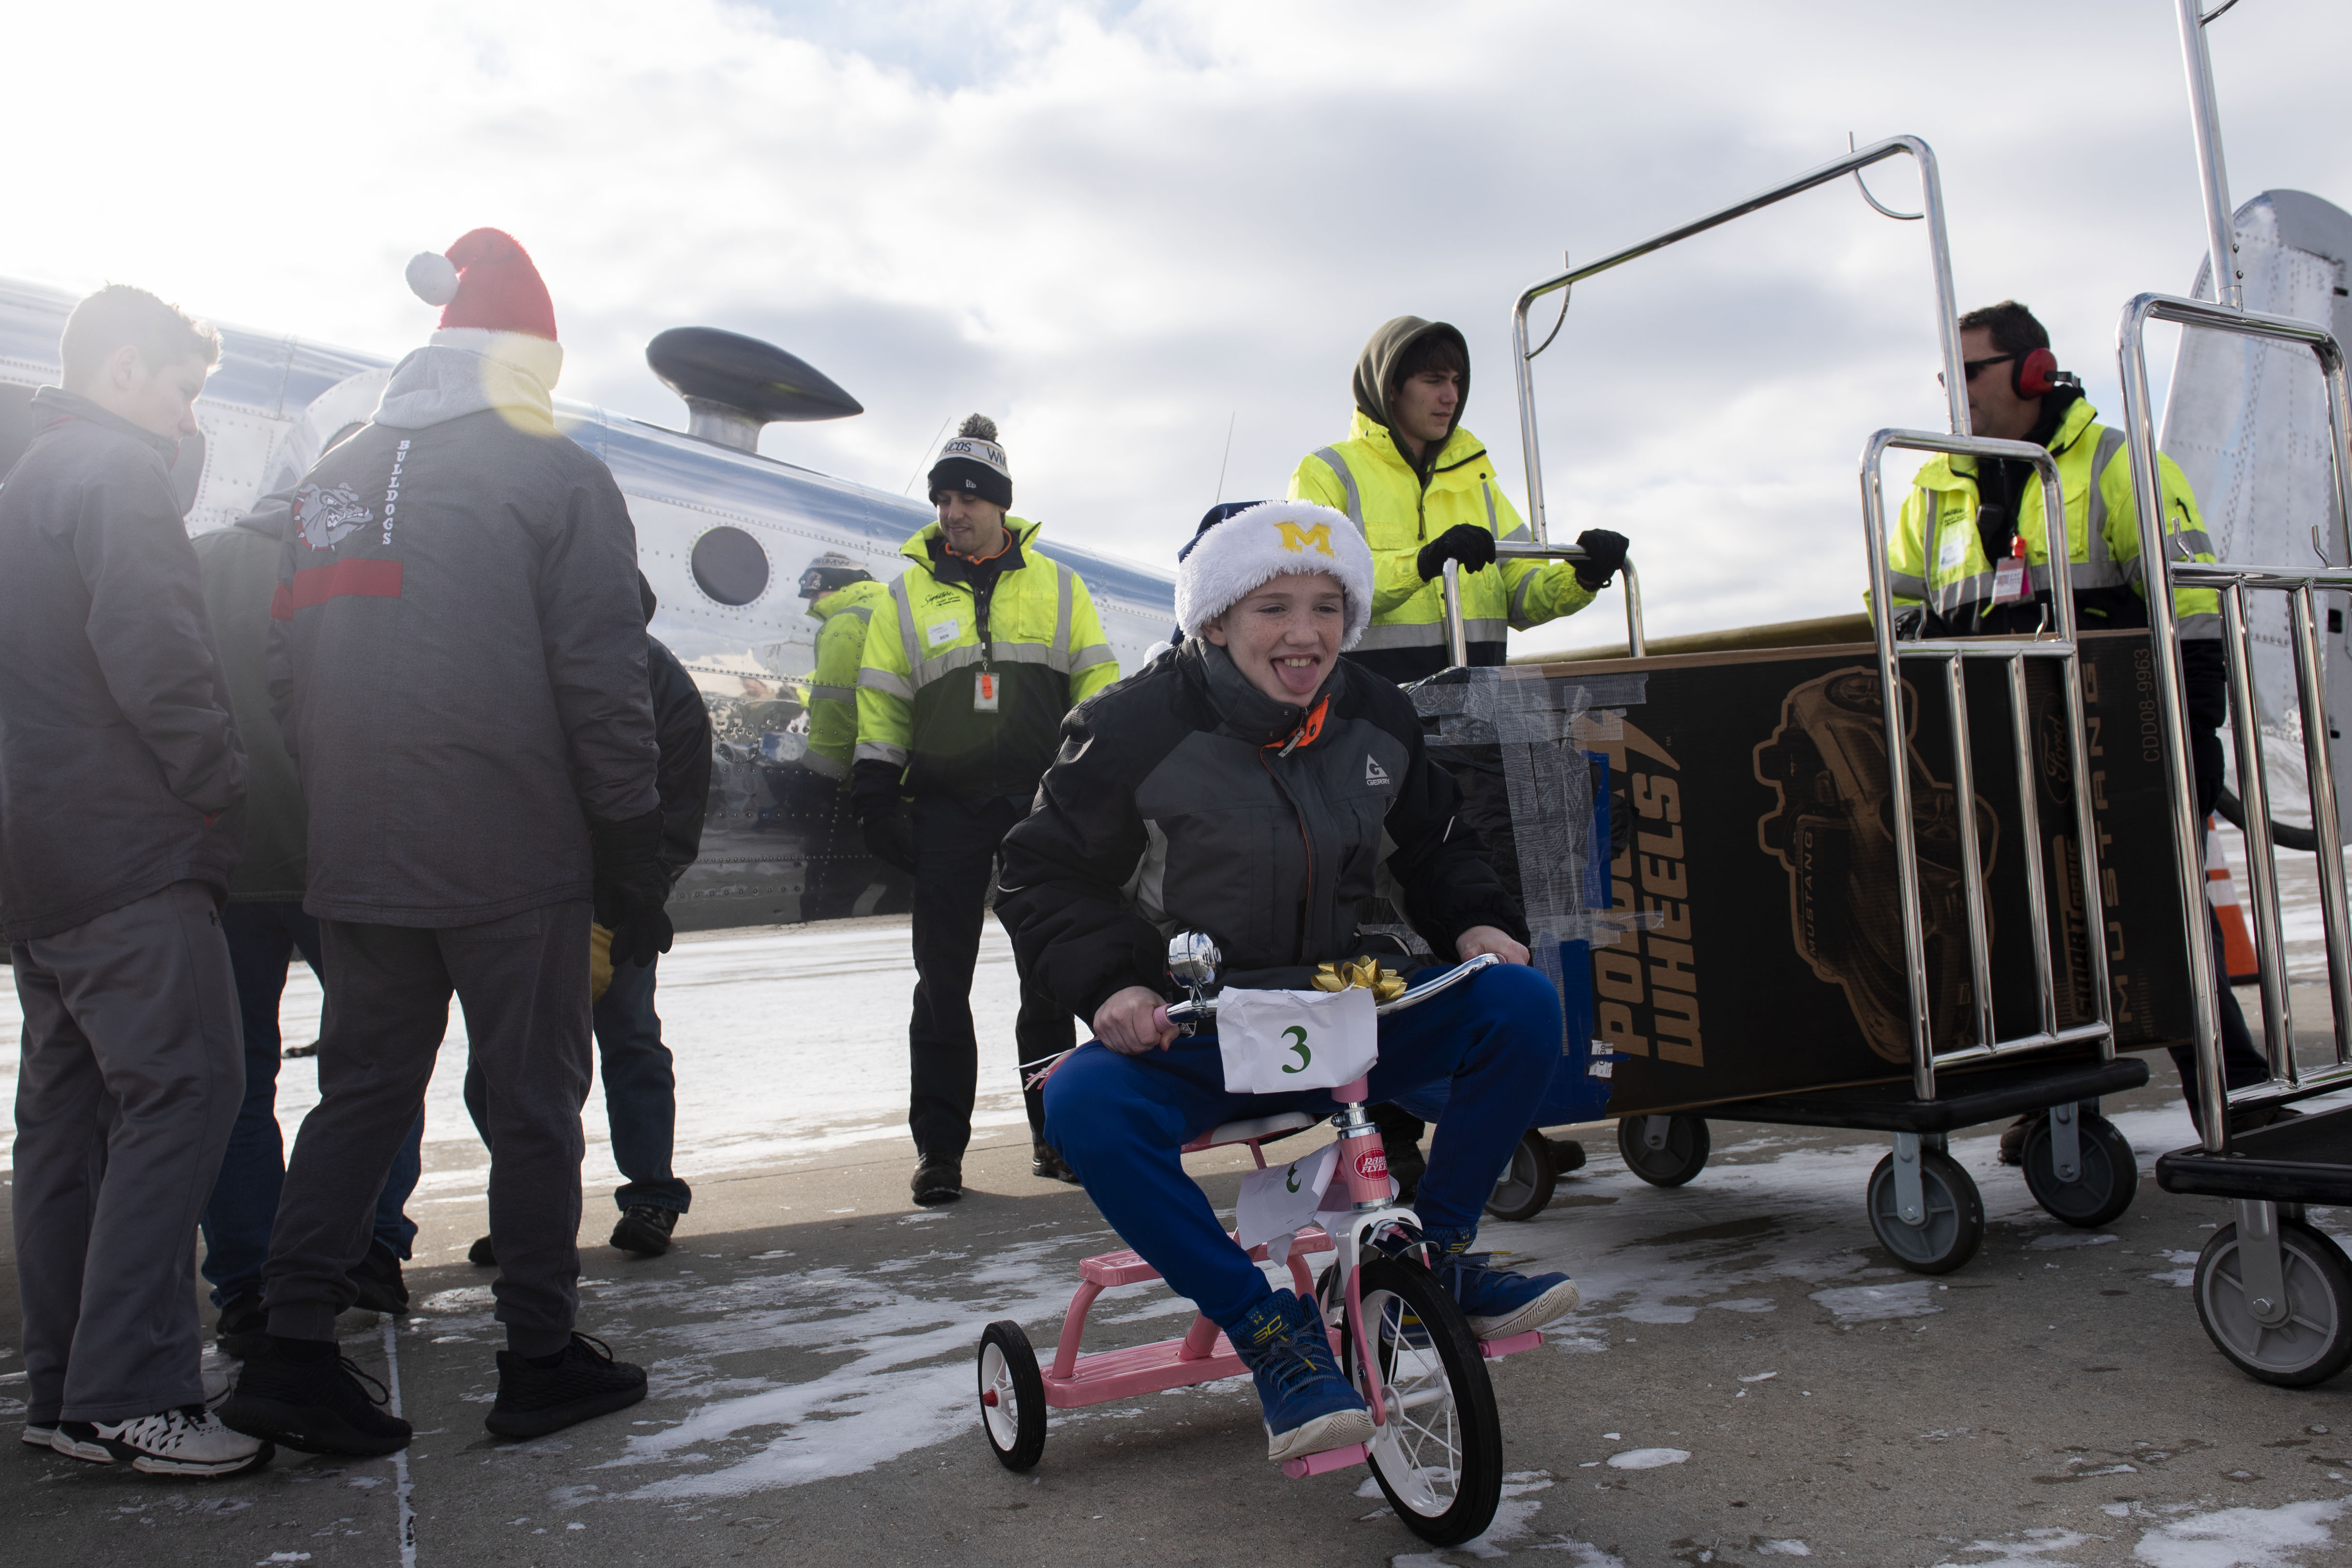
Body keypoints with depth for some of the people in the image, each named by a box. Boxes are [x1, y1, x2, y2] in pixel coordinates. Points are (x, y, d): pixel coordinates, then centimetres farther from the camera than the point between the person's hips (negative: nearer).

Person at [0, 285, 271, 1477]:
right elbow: (156, 655, -20)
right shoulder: (117, 474, -7)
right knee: (183, 1091, -11)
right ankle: (126, 1397, -12)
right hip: (130, 856, -10)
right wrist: (224, 787, -11)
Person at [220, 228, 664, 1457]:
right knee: (533, 1103, 5)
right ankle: (542, 1359, 14)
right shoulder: (558, 479, -5)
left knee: (361, 1092, 16)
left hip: (358, 862, 5)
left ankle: (291, 1351, 14)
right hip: (516, 862, -5)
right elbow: (601, 684, -9)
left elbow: (286, 677, 14)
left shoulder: (332, 481, 12)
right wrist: (631, 854, -3)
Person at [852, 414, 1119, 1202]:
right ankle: (938, 1145, 10)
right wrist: (876, 797, 0)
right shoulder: (907, 594, 7)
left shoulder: (1057, 584, 8)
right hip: (947, 807, 0)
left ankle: (1053, 1129, 18)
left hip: (1042, 802, 0)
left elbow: (1097, 683, 9)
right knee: (943, 980, 1)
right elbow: (881, 705, 7)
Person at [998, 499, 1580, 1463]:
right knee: (1084, 1105, -35)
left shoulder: (1377, 718, 3)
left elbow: (1436, 850, 18)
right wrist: (1109, 980, -24)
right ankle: (1268, 1327, -20)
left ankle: (1436, 1249, -1)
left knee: (1522, 1005, -17)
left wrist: (1476, 921, -4)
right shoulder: (1139, 728, -11)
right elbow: (1044, 874, -6)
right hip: (1192, 1039, -3)